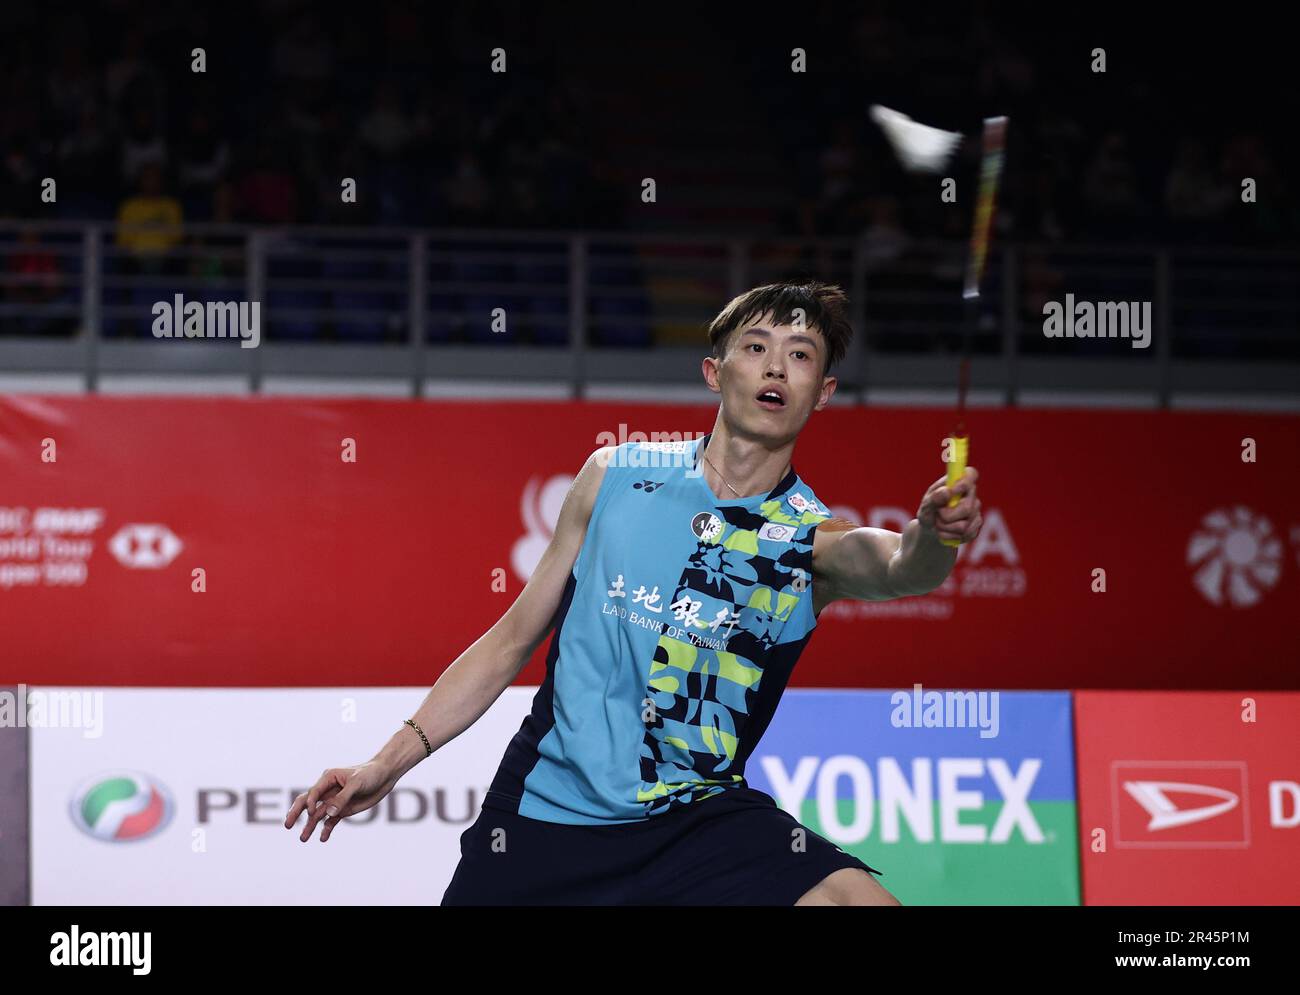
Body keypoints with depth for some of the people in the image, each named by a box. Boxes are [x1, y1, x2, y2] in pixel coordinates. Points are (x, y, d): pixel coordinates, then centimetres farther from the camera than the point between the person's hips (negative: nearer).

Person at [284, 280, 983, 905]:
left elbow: (896, 568, -26)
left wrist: (933, 534, -50)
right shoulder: (613, 477, 3)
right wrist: (390, 762, 6)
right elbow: (512, 640, 10)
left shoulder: (817, 539, -2)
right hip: (545, 808, 1)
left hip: (699, 818, 0)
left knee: (860, 899, -22)